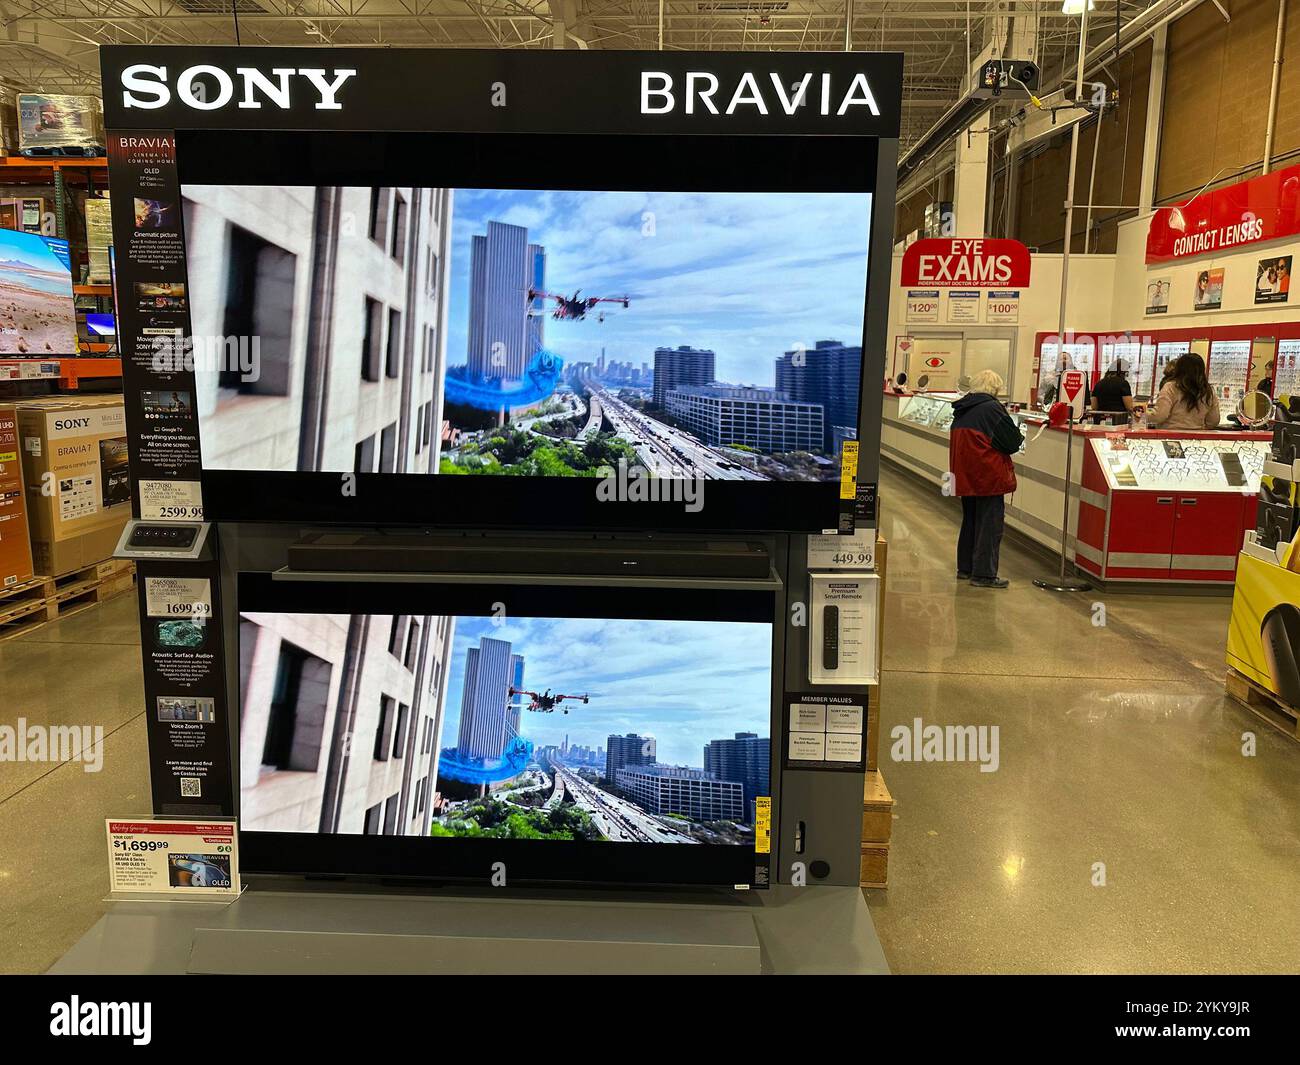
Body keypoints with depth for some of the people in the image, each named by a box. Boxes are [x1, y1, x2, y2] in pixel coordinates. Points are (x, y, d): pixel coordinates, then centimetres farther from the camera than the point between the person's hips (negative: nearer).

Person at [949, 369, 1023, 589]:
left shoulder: (962, 410, 9)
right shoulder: (991, 408, -15)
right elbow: (1012, 442, -14)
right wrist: (1019, 438, 8)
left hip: (965, 476, 8)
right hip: (988, 476, -8)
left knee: (970, 520, 18)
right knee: (990, 522, 0)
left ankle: (965, 568, 26)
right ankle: (984, 573, 1)